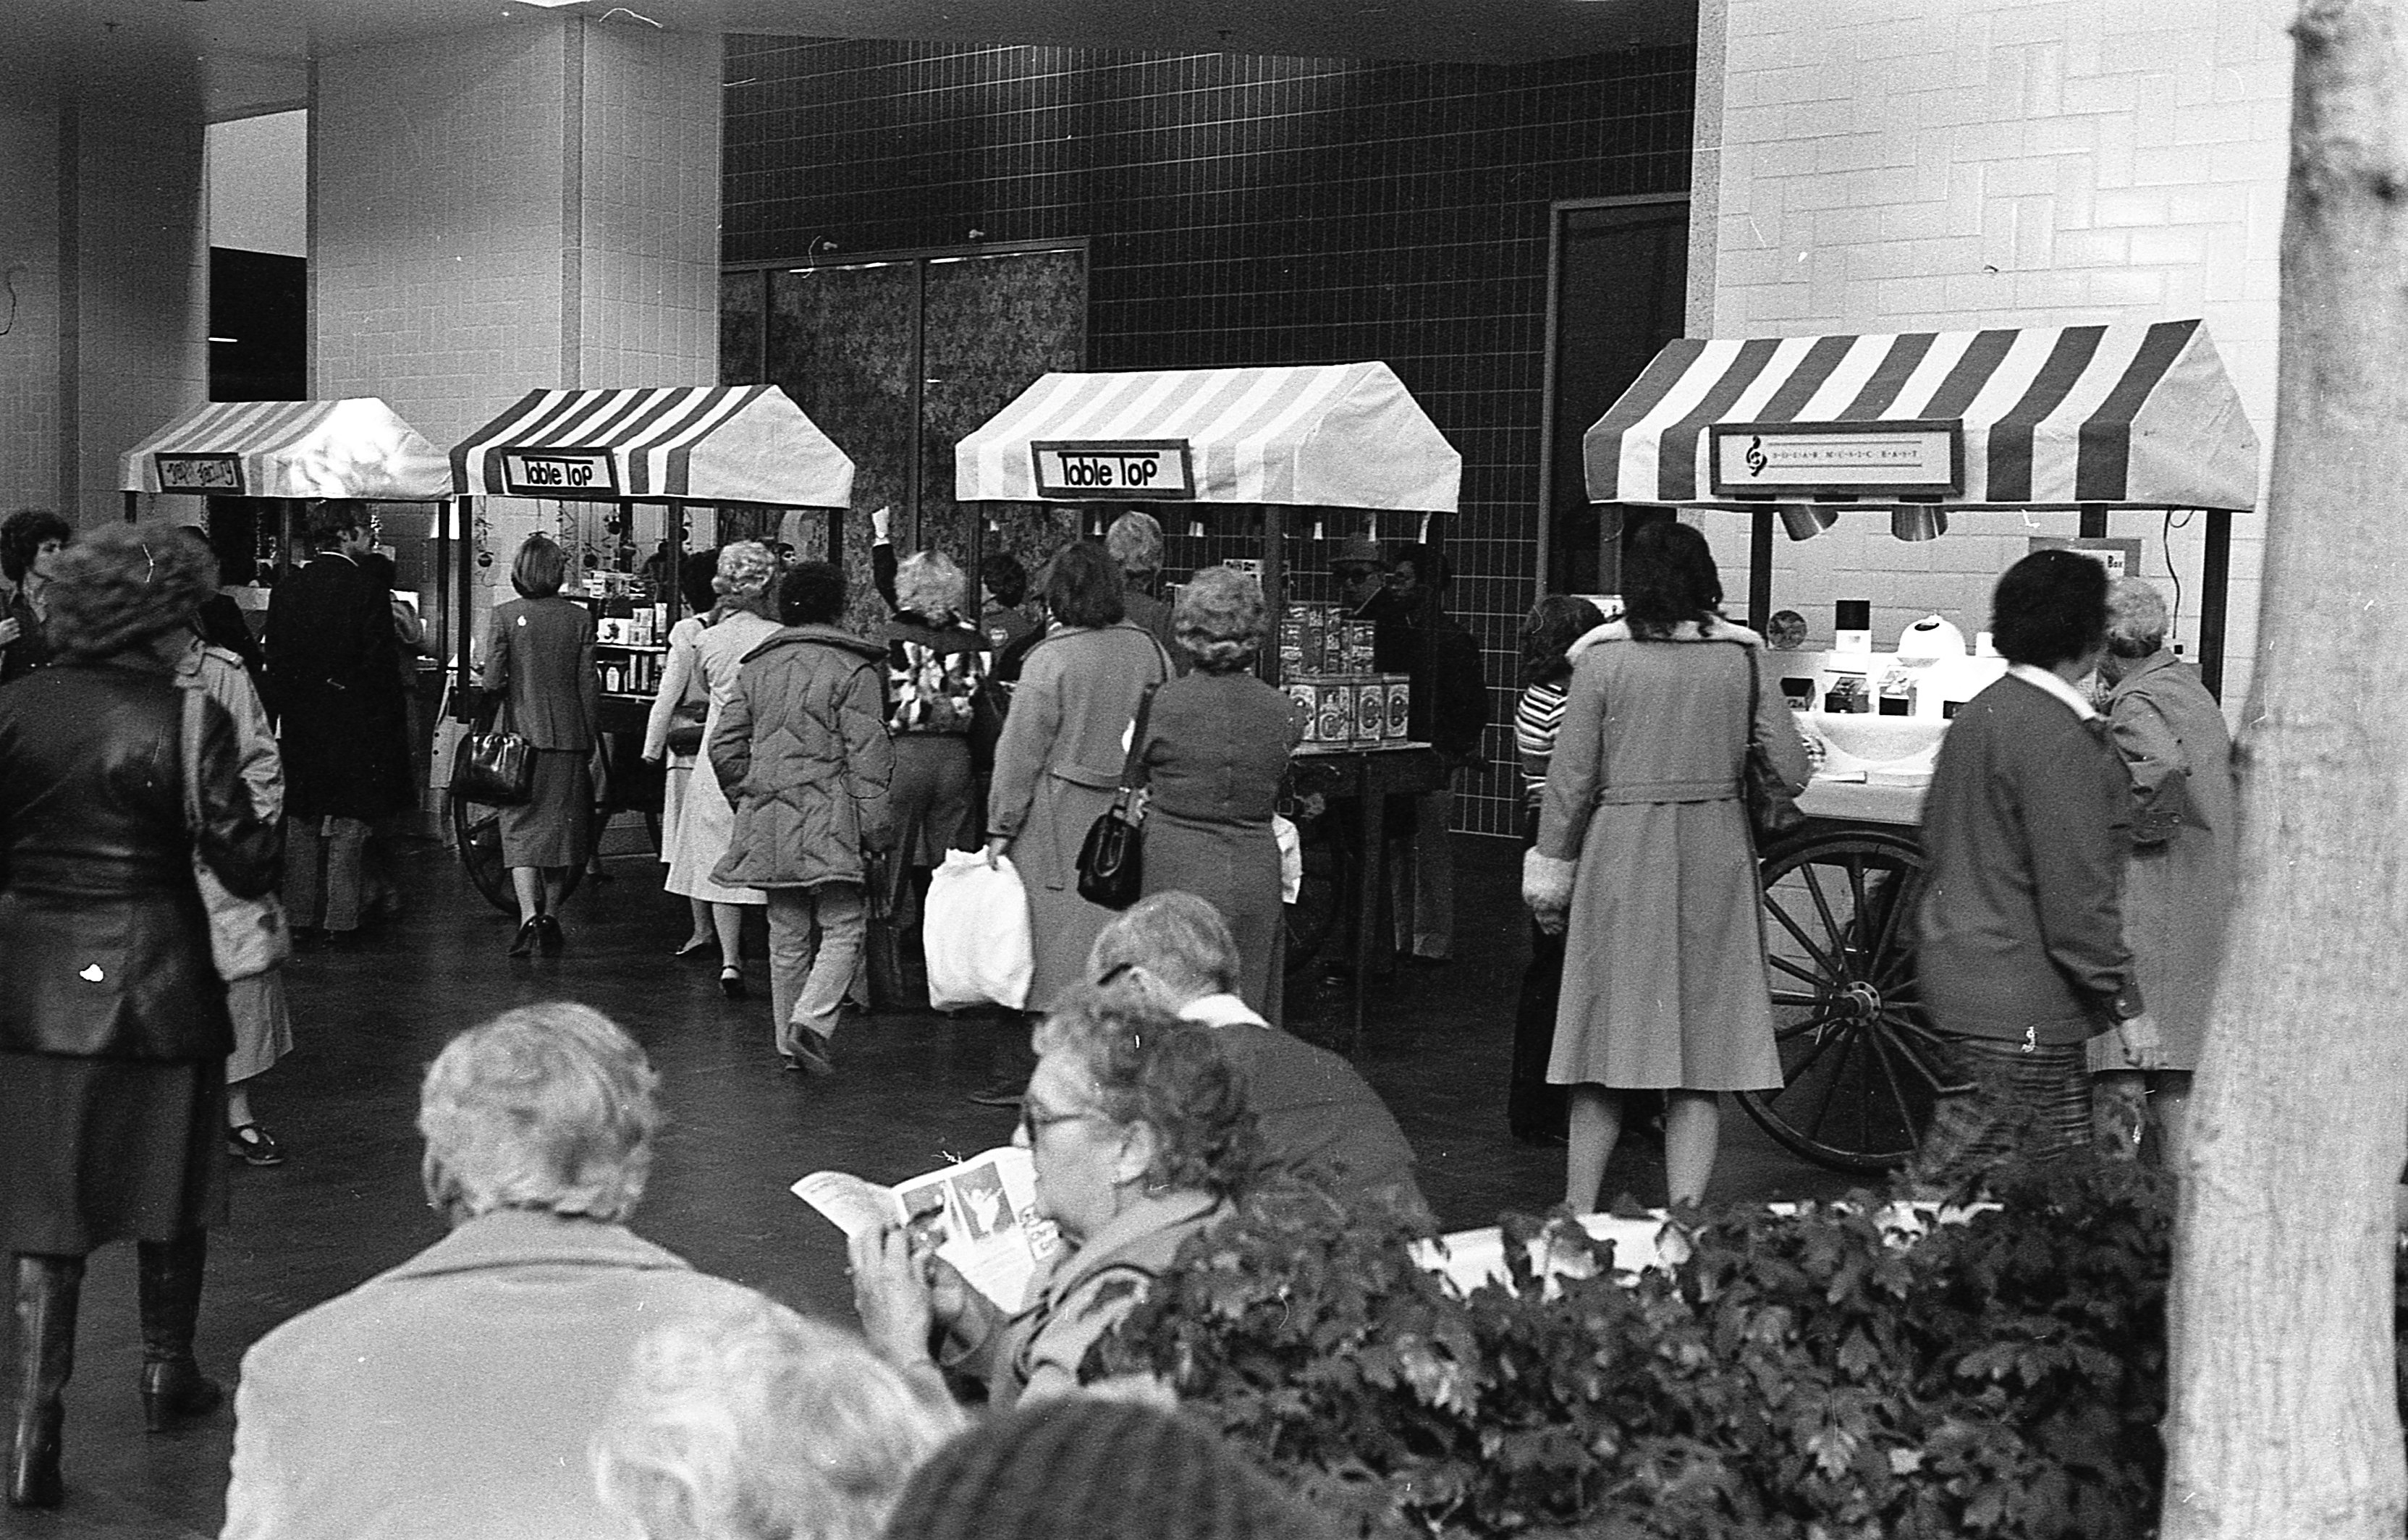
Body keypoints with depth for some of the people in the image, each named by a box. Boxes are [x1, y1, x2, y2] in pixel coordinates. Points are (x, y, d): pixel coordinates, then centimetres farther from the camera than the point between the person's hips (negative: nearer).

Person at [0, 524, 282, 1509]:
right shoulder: (190, 721, -12)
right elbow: (244, 870, -11)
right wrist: (278, 813, 6)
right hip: (151, 975, -2)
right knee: (167, 1186, 18)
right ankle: (167, 1375, 34)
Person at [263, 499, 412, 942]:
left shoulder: (286, 590, 5)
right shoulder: (369, 592, -11)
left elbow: (275, 665, 7)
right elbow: (382, 668, -12)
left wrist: (280, 715, 13)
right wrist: (392, 720, -4)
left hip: (299, 724, 5)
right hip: (354, 723, -5)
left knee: (301, 824, 12)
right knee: (349, 824, 1)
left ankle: (300, 914, 16)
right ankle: (340, 919, 2)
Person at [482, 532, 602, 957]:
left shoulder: (505, 615, -6)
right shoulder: (579, 617, -2)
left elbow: (492, 679, -7)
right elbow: (588, 683, -1)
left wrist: (489, 714, 13)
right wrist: (589, 737, 9)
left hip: (523, 732, -1)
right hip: (568, 734, 1)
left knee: (520, 827, 1)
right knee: (561, 823, 13)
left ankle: (529, 916, -14)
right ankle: (550, 914, 17)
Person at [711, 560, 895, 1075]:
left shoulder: (756, 667, 11)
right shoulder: (853, 670, -5)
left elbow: (723, 745, 11)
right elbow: (868, 753, -9)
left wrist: (748, 798, 22)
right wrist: (878, 828, -7)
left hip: (768, 819, 5)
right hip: (830, 819, -5)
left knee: (788, 935, 12)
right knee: (842, 927, 0)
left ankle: (790, 1043, 16)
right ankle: (813, 1019, -19)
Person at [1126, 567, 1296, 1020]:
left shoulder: (1163, 705, -10)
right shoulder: (1279, 709, -2)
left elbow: (1136, 782, 4)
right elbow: (1274, 796, 8)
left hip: (1180, 870, -3)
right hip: (1256, 871, 3)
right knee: (1249, 1012, 11)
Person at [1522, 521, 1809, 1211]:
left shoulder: (1604, 659, -5)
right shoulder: (1742, 659, 0)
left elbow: (1570, 778, -3)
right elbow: (1792, 771, 1)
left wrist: (1552, 870, 7)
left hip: (1621, 853, -1)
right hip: (1716, 855, 1)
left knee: (1607, 1044, 9)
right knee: (1704, 1053, 6)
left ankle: (1578, 1212, 15)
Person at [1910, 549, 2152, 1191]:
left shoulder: (1979, 712, 11)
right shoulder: (2059, 737, -18)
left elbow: (1935, 838, 20)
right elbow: (2078, 893, -20)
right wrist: (2125, 1002, -13)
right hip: (2022, 1005, -10)